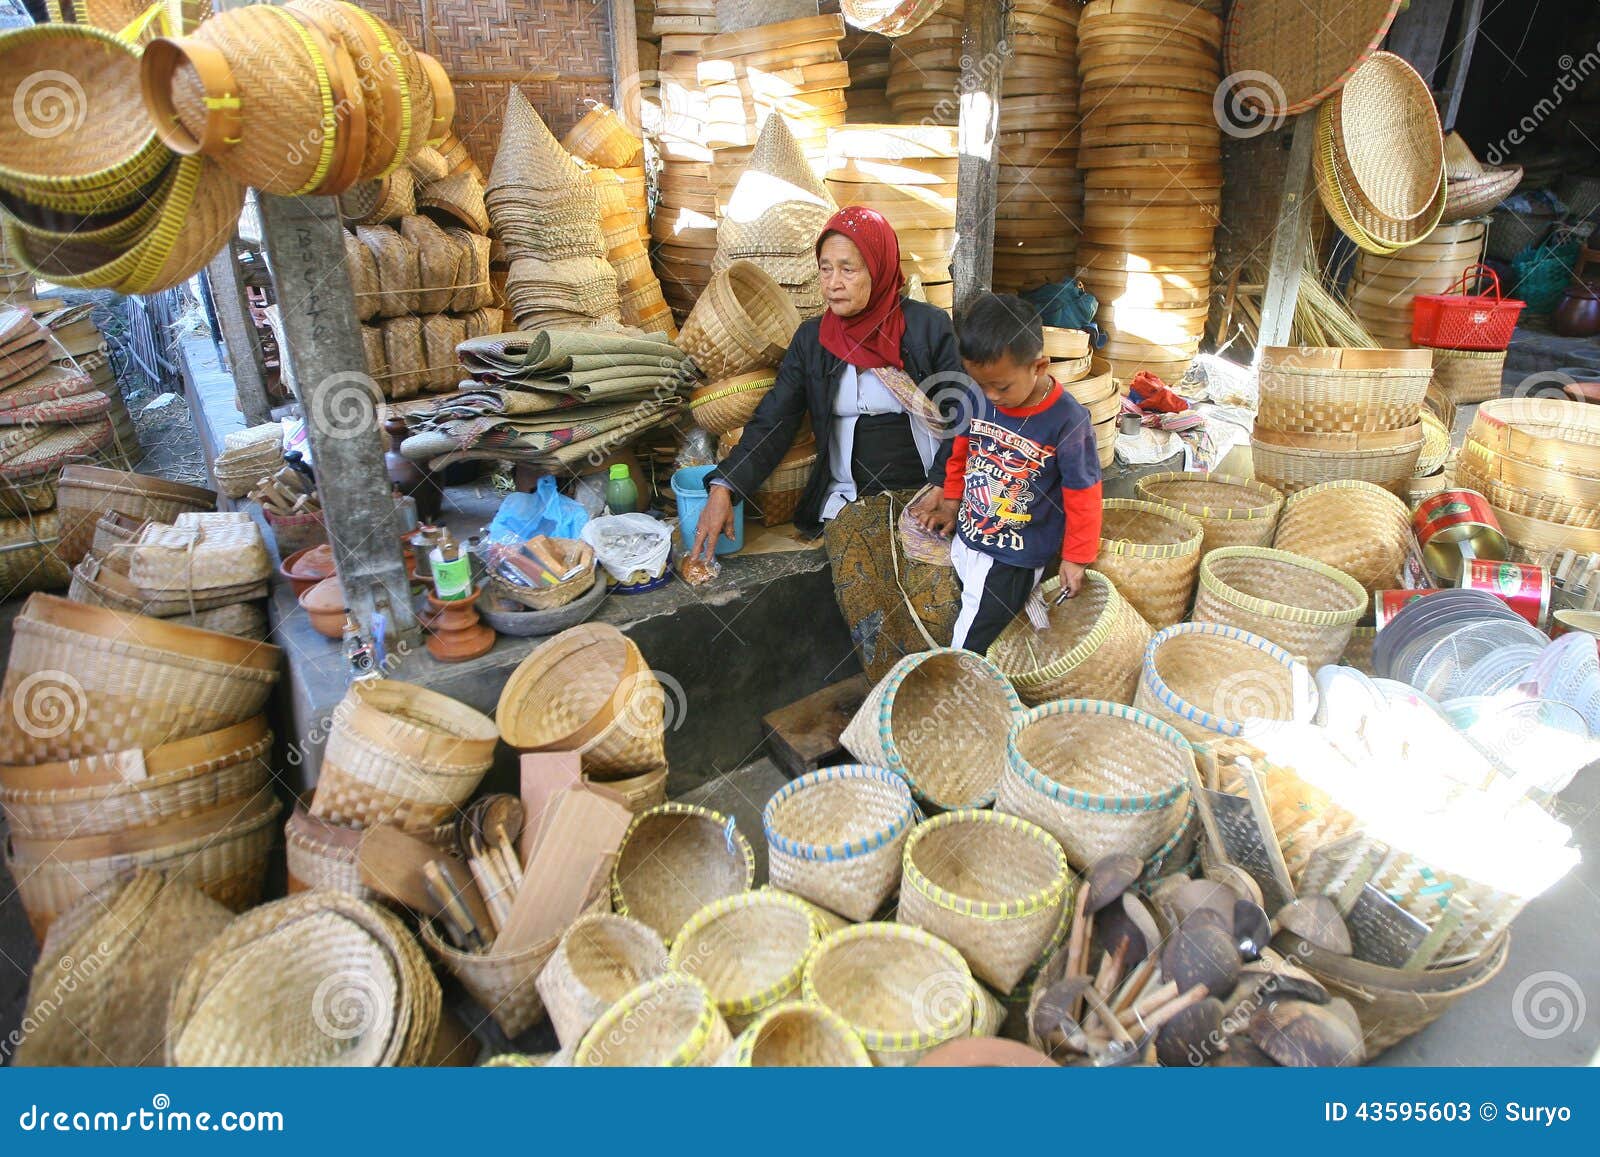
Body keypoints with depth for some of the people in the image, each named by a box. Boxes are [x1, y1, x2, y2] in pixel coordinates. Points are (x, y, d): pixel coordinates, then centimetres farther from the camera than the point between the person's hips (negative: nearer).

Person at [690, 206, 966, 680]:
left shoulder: (928, 326, 1)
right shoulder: (811, 339, 6)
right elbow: (773, 421, 0)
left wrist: (942, 490, -13)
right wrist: (724, 487, -15)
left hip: (926, 493, -1)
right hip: (851, 498, 1)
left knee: (937, 603, -26)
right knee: (863, 607, -25)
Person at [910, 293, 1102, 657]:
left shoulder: (1068, 420, -20)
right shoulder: (980, 401, -7)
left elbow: (1082, 493, -11)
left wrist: (1075, 558, -5)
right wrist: (951, 500, 15)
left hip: (1015, 560, -6)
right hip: (966, 540, 6)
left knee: (969, 649, -1)